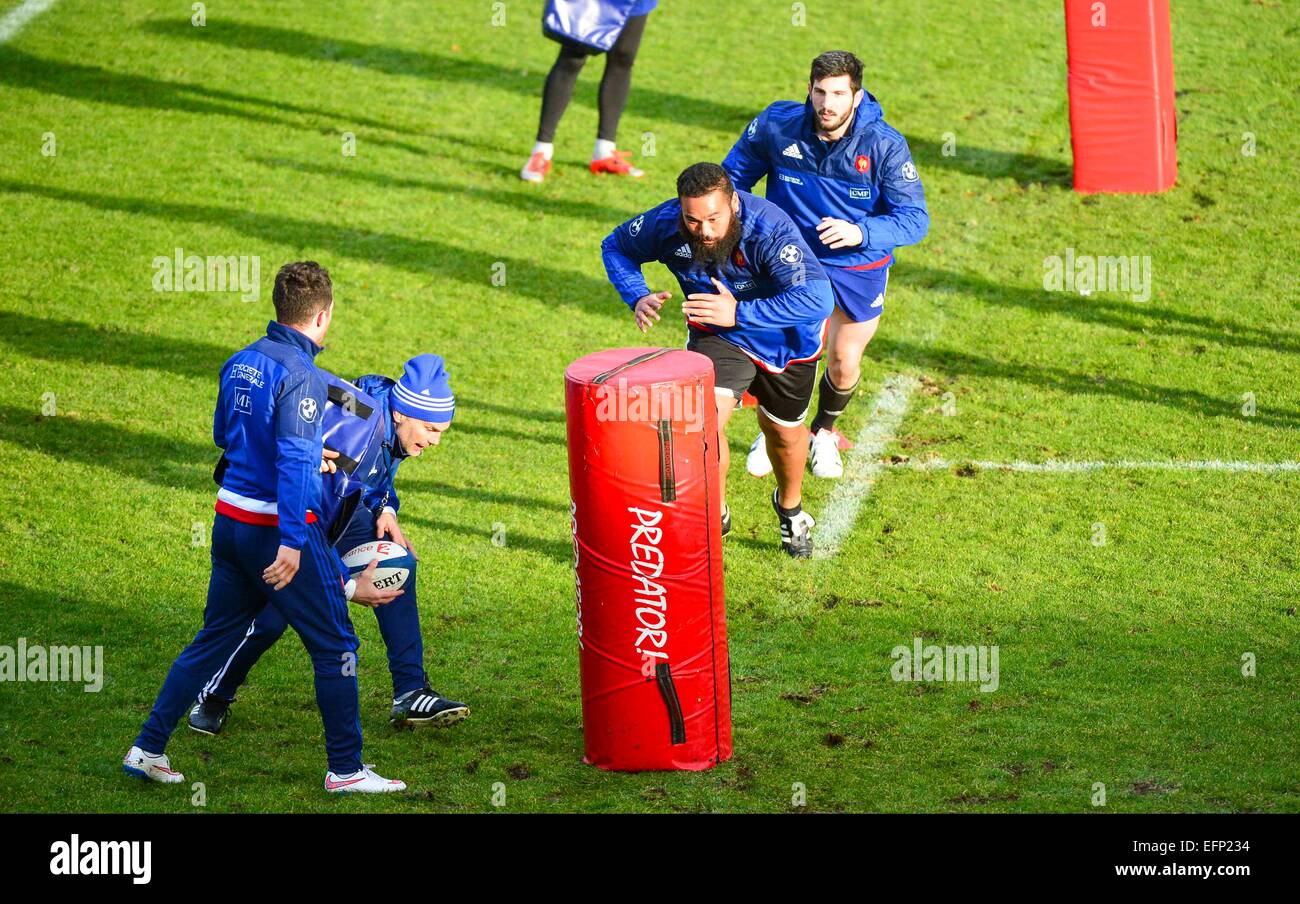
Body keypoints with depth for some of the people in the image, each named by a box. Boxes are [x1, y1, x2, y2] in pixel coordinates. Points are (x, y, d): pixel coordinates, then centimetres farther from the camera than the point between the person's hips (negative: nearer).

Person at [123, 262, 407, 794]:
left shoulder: (239, 364, 8)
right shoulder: (299, 375, -17)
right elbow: (294, 460, -24)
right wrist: (291, 542, -29)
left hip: (229, 522, 8)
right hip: (276, 526, -8)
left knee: (213, 639, 16)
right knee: (334, 644, 5)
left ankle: (148, 750, 14)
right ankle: (345, 769, 10)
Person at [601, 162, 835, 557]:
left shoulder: (769, 229, -39)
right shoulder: (665, 224, -27)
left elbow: (817, 299, -46)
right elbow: (616, 247, -5)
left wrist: (739, 314, -49)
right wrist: (638, 298, -24)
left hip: (786, 338, -1)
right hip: (716, 335, 1)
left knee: (783, 429, 21)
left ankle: (790, 509, 52)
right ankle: (715, 513, -2)